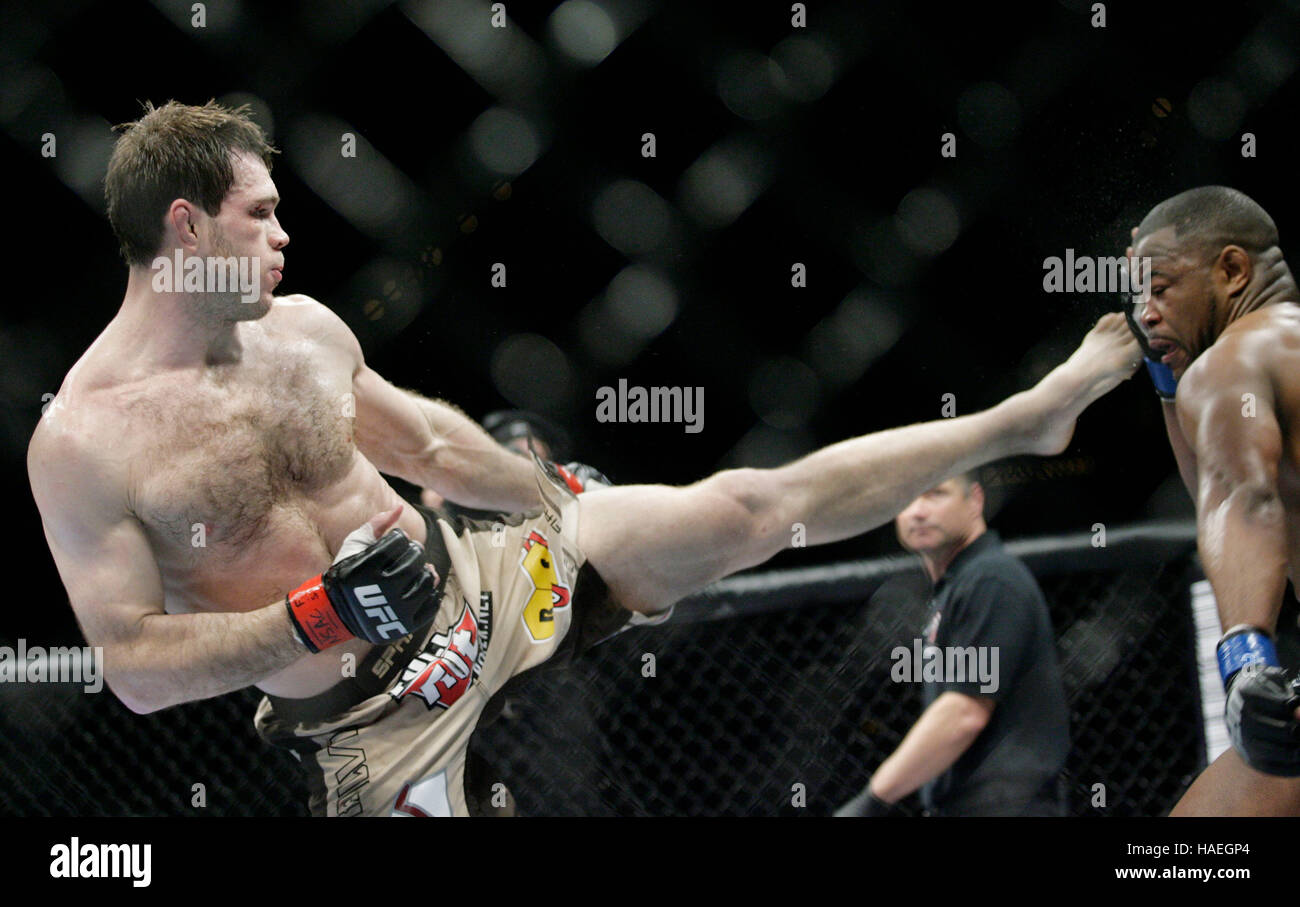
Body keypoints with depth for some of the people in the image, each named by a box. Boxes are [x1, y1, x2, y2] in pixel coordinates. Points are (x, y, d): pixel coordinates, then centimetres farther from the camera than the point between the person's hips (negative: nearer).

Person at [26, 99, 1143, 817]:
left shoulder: (302, 326, 1)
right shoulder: (79, 444, -18)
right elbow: (134, 668, -19)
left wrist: (562, 499, 24)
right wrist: (315, 620, -27)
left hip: (472, 578, 5)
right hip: (369, 711, -5)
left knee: (753, 507, 4)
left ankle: (1023, 418, 17)